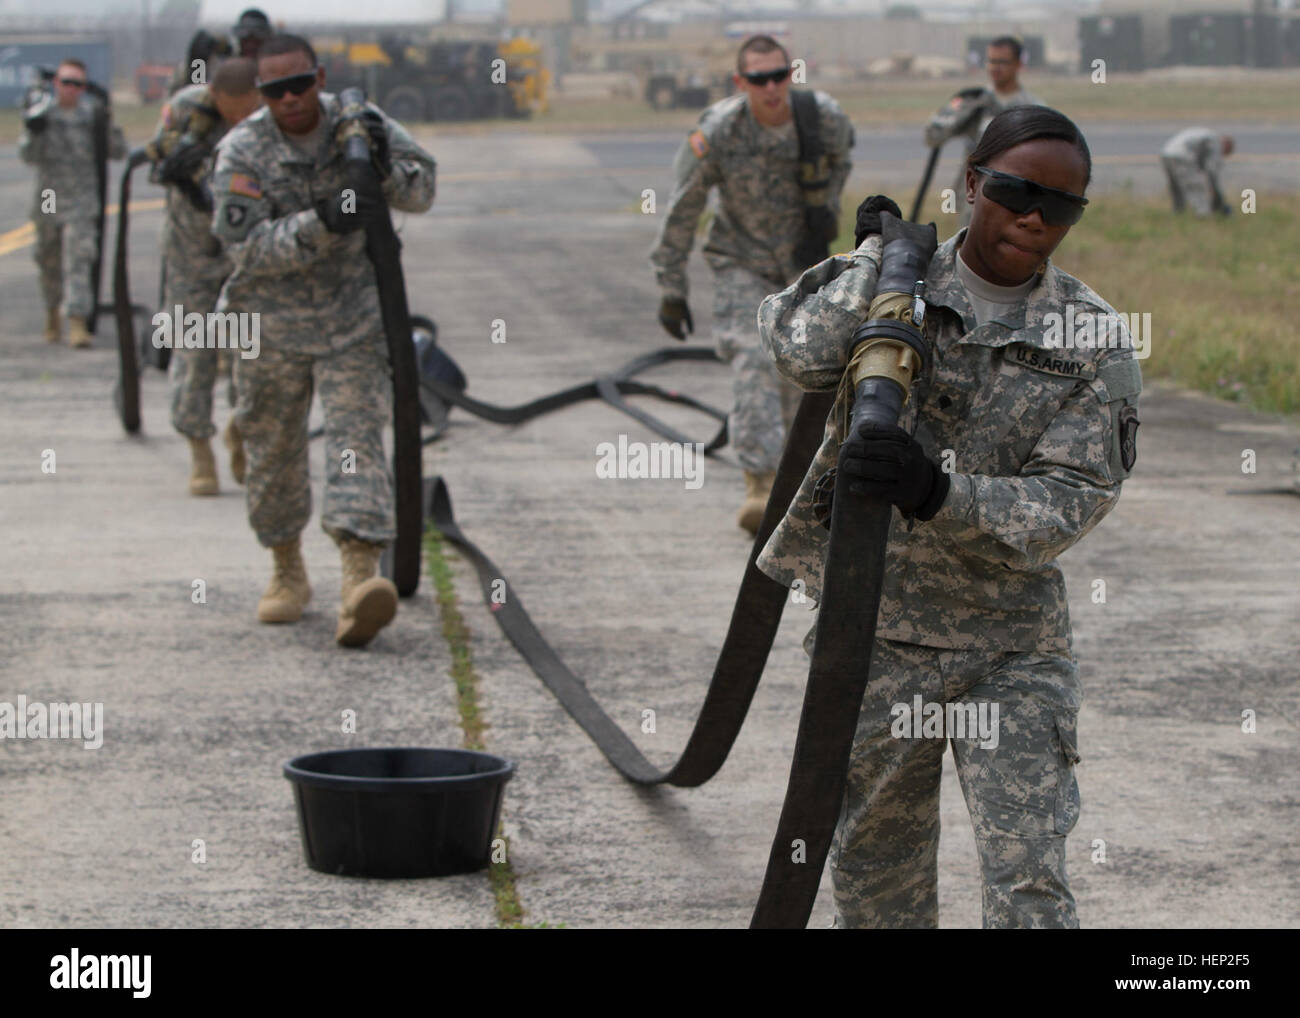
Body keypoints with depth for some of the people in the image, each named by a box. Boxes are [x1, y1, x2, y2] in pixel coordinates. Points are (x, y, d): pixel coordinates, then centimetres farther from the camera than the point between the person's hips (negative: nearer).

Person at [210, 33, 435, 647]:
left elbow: (421, 193, 0)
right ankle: (287, 573, 32)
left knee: (356, 436, -14)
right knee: (273, 448, 11)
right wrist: (322, 225, -33)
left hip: (352, 318, 0)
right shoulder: (241, 152, -12)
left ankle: (360, 582, -27)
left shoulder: (359, 123, -3)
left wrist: (384, 163, -22)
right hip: (272, 323, 0)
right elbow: (246, 247, -19)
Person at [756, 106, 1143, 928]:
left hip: (1012, 649, -1)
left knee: (1029, 882, -7)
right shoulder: (889, 284, -3)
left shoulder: (1092, 338, -5)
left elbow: (1074, 499, -13)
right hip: (877, 631, 1)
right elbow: (804, 352, -24)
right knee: (876, 871, 14)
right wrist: (884, 252, -18)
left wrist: (938, 494, -28)